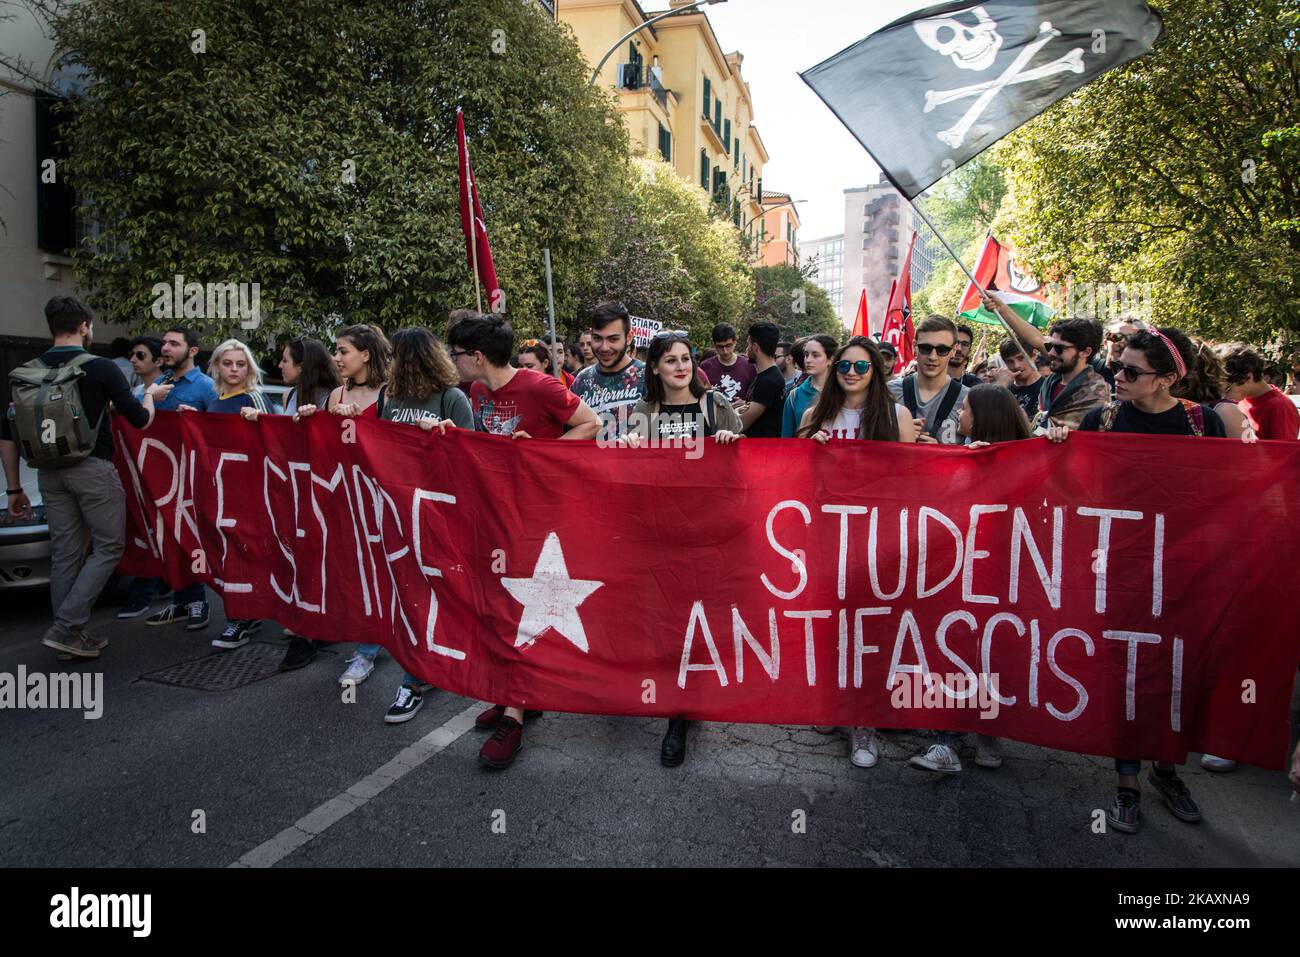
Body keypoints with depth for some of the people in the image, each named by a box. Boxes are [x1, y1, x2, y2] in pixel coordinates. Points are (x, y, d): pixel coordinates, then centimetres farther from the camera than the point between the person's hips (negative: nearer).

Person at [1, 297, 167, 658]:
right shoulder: (101, 368, -8)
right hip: (93, 470, -5)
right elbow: (141, 420, -4)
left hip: (49, 474, 6)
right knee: (109, 546, 6)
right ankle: (65, 628, -3)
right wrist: (151, 394, 18)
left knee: (65, 553, 11)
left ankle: (71, 638, 18)